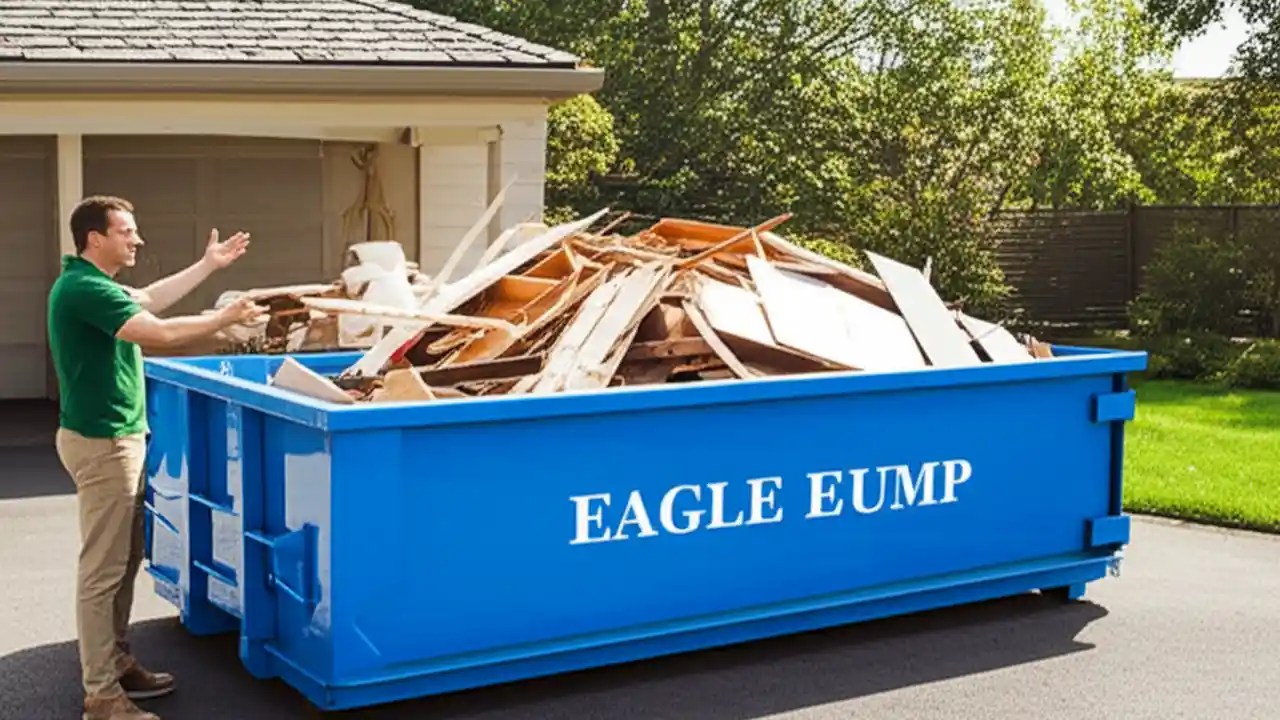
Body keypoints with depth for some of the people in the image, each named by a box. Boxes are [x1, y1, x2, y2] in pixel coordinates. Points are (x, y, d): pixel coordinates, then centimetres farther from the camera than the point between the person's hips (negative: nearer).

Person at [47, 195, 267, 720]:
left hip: (116, 436, 11)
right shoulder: (85, 289, -21)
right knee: (103, 568, -6)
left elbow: (148, 299, 27)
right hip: (100, 443, -11)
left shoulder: (92, 283, 11)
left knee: (125, 559, 18)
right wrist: (226, 318, -15)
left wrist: (208, 265, 27)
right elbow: (160, 333, -27)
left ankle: (115, 662, 29)